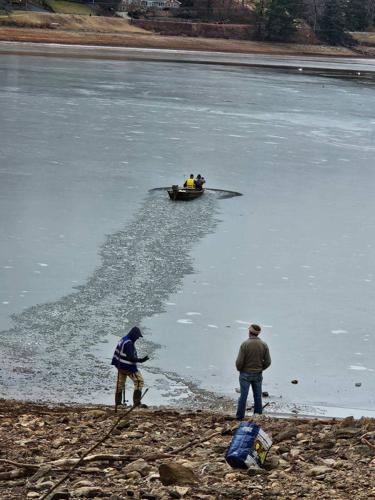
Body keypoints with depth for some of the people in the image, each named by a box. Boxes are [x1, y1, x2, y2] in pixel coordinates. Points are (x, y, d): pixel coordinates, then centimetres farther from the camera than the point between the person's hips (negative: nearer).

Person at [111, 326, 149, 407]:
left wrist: (114, 363, 26)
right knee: (139, 381, -5)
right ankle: (136, 402, -9)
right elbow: (131, 357, -28)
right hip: (129, 367, -10)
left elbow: (116, 352, 16)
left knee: (120, 383, 20)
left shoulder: (123, 340, 6)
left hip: (120, 366, 10)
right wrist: (141, 360, -29)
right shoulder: (129, 343, -24)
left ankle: (117, 402, 31)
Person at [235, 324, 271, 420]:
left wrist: (239, 369, 4)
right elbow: (268, 361, -3)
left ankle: (240, 416, 9)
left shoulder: (245, 344, -17)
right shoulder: (264, 345, -7)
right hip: (258, 375, 3)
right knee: (257, 396, 13)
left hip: (245, 374, -3)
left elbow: (239, 361, -17)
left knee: (243, 395, 5)